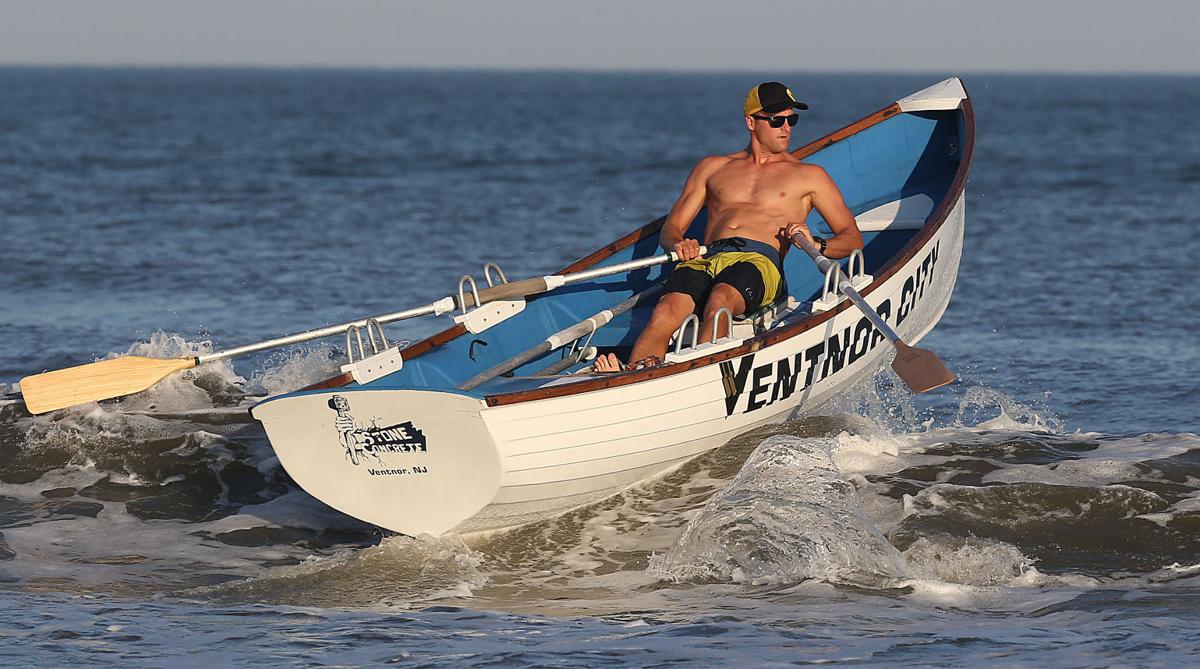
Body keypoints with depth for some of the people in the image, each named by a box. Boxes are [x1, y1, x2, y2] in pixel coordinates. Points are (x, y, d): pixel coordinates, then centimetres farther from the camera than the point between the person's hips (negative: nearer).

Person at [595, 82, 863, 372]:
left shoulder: (808, 176, 24)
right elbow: (670, 229, 24)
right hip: (704, 259, 2)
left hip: (758, 261, -2)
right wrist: (679, 244, -2)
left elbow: (852, 239, 19)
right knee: (666, 312, -33)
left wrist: (816, 245, -5)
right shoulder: (713, 168, 29)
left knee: (718, 303, -40)